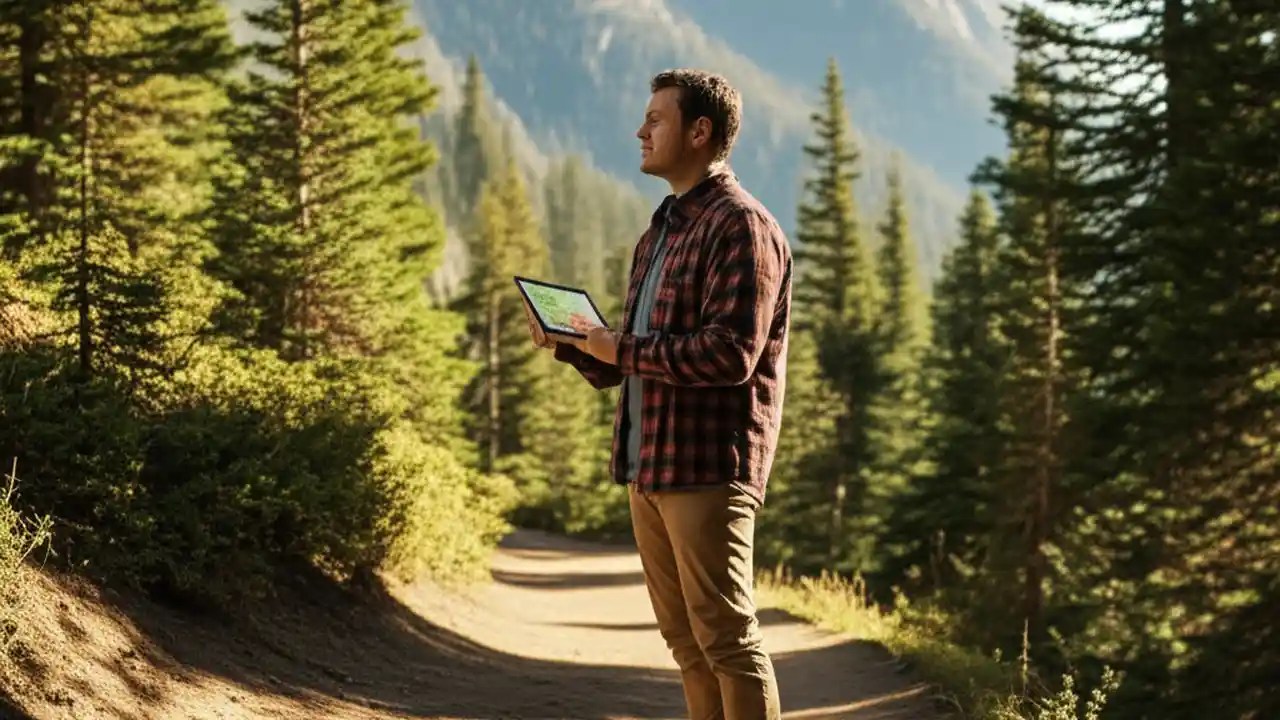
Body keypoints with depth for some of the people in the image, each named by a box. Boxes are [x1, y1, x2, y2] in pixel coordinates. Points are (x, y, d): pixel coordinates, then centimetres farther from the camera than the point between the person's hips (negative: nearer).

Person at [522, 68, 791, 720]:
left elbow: (730, 352, -21)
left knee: (724, 634, -7)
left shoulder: (741, 226, -9)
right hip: (647, 466, 9)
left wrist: (623, 348, -14)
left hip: (708, 466, -9)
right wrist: (570, 343, 4)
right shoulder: (659, 232, 20)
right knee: (684, 638, 12)